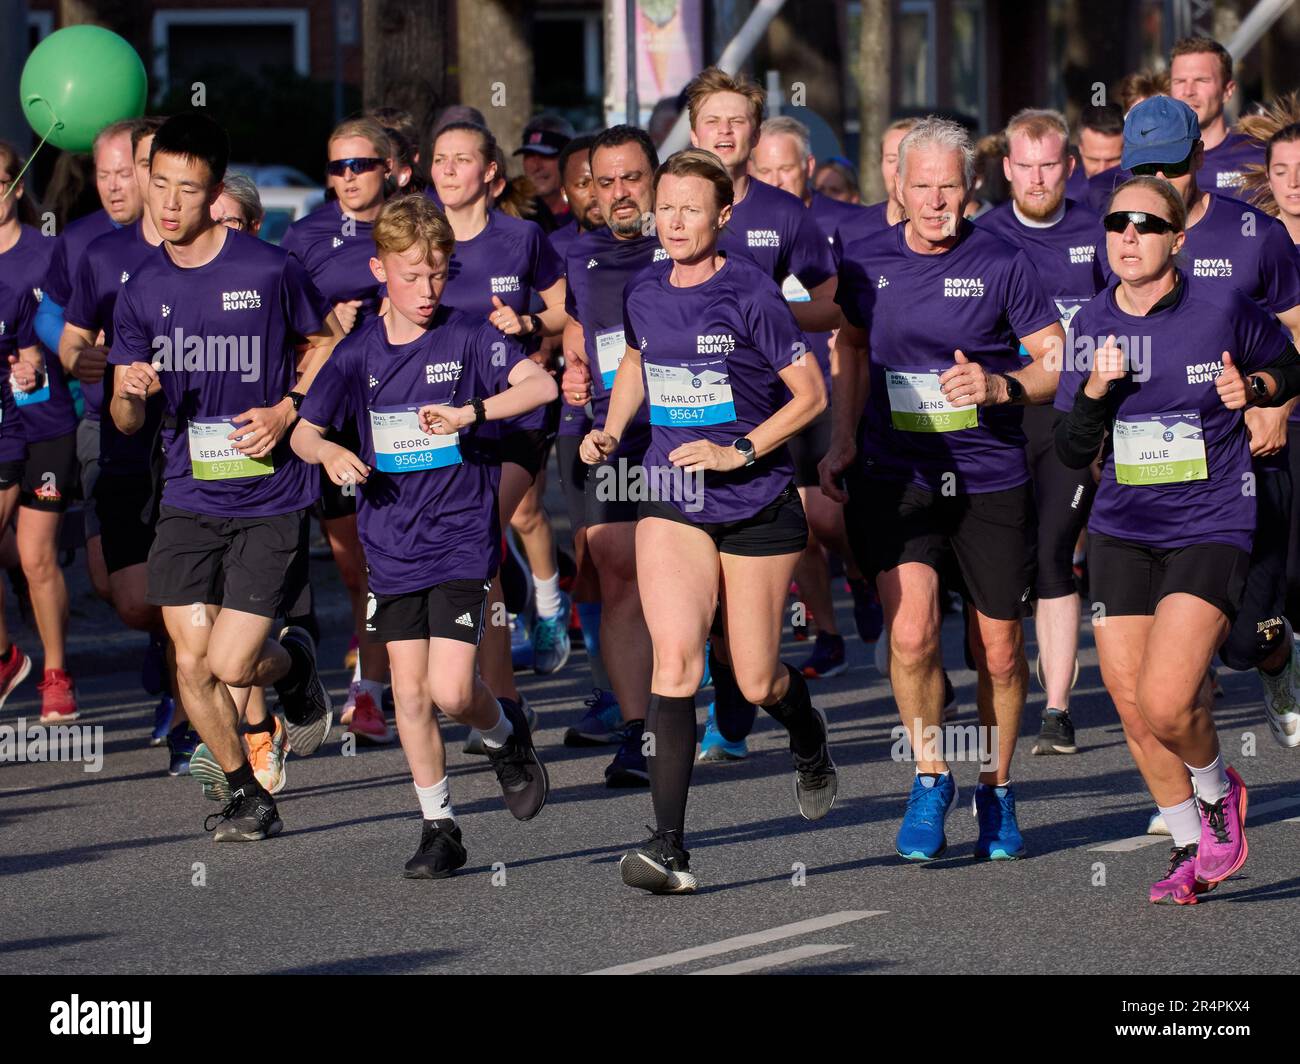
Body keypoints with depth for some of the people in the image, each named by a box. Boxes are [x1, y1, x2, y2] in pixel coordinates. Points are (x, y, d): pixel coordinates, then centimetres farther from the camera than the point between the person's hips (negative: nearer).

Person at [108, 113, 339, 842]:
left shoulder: (269, 270, -9)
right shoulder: (143, 291, 2)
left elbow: (330, 340, 9)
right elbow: (127, 422, 8)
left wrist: (287, 410, -7)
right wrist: (131, 394, -16)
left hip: (269, 499, -4)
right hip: (188, 500, 4)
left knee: (231, 665, -9)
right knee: (192, 663, -1)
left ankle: (293, 663, 27)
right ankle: (247, 794, 21)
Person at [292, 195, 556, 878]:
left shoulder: (466, 336, -5)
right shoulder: (359, 352, 3)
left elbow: (541, 385, -17)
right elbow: (303, 432, 7)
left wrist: (470, 412, -30)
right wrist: (329, 453, -16)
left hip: (461, 539, -3)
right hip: (392, 546, 3)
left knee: (450, 689, -13)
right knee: (409, 692, 2)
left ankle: (505, 734, 20)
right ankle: (439, 827, 13)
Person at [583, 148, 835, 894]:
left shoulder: (751, 294, -12)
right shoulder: (644, 294, 3)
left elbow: (811, 394, -7)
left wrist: (740, 452, -16)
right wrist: (610, 432, 7)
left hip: (758, 505, -3)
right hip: (672, 504, 3)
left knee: (757, 682, 5)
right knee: (675, 656, -17)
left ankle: (811, 743, 44)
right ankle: (670, 849, -20)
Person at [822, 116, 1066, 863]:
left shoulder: (1002, 263, -6)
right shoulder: (867, 261, 2)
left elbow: (1059, 362, -1)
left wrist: (999, 387, -20)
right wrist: (844, 440, 11)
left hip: (991, 481, -1)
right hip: (895, 477, 1)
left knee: (1000, 652, 6)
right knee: (912, 632, -18)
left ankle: (997, 789, 29)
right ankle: (931, 778, 3)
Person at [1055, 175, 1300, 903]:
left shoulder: (1222, 313, -8)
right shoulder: (1093, 325, 2)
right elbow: (1073, 451, 4)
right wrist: (1096, 389, -14)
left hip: (1210, 532, -5)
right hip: (1122, 534, 5)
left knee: (1166, 702, -18)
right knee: (1133, 709, 5)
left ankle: (1218, 789, 15)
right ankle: (1193, 845, 27)